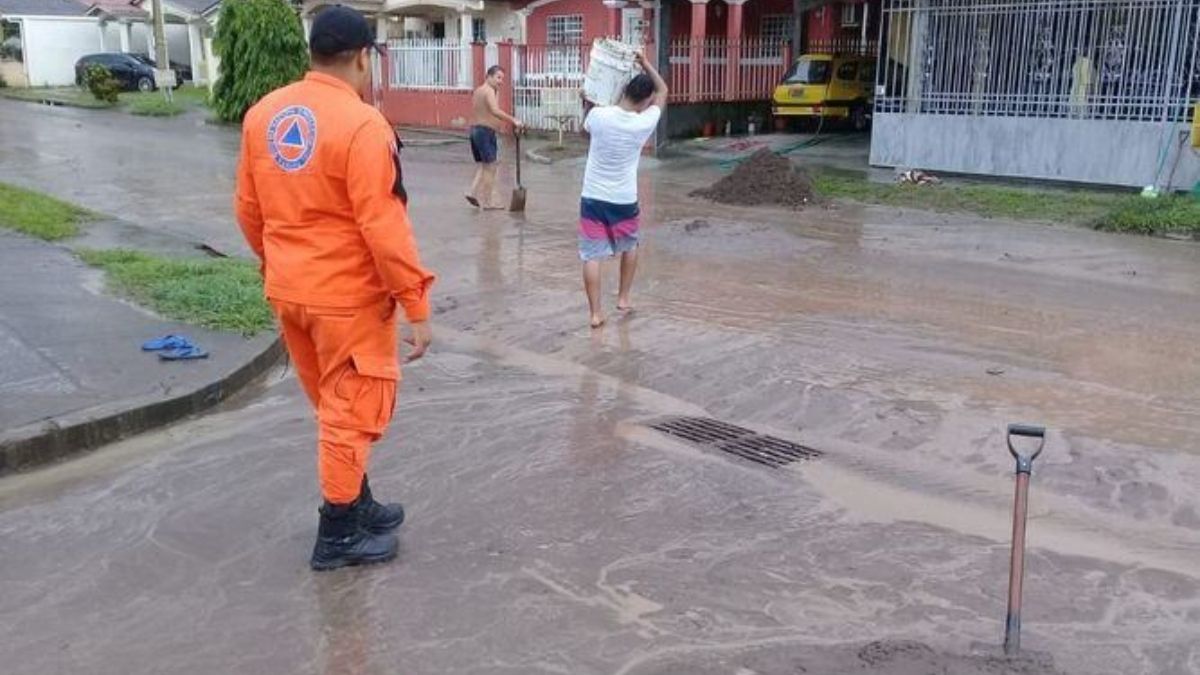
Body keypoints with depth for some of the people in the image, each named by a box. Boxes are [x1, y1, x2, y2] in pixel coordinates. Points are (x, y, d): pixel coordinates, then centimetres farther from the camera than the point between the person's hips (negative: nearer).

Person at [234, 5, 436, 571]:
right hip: (348, 296, -7)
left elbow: (249, 211, 11)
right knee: (353, 412, 7)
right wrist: (417, 306, -15)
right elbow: (384, 228, -21)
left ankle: (357, 505, 36)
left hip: (288, 291, 8)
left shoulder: (263, 114, 4)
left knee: (333, 407, 21)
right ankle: (337, 534, 17)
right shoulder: (362, 125, -19)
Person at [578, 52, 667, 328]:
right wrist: (644, 62, 8)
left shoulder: (599, 116, -12)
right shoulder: (645, 123, -11)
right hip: (624, 200, 0)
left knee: (591, 255, 3)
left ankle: (596, 313, 1)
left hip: (593, 198, 0)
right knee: (630, 246, 25)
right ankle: (623, 298, 30)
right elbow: (662, 91, 6)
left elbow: (586, 124, 14)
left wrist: (588, 100, 24)